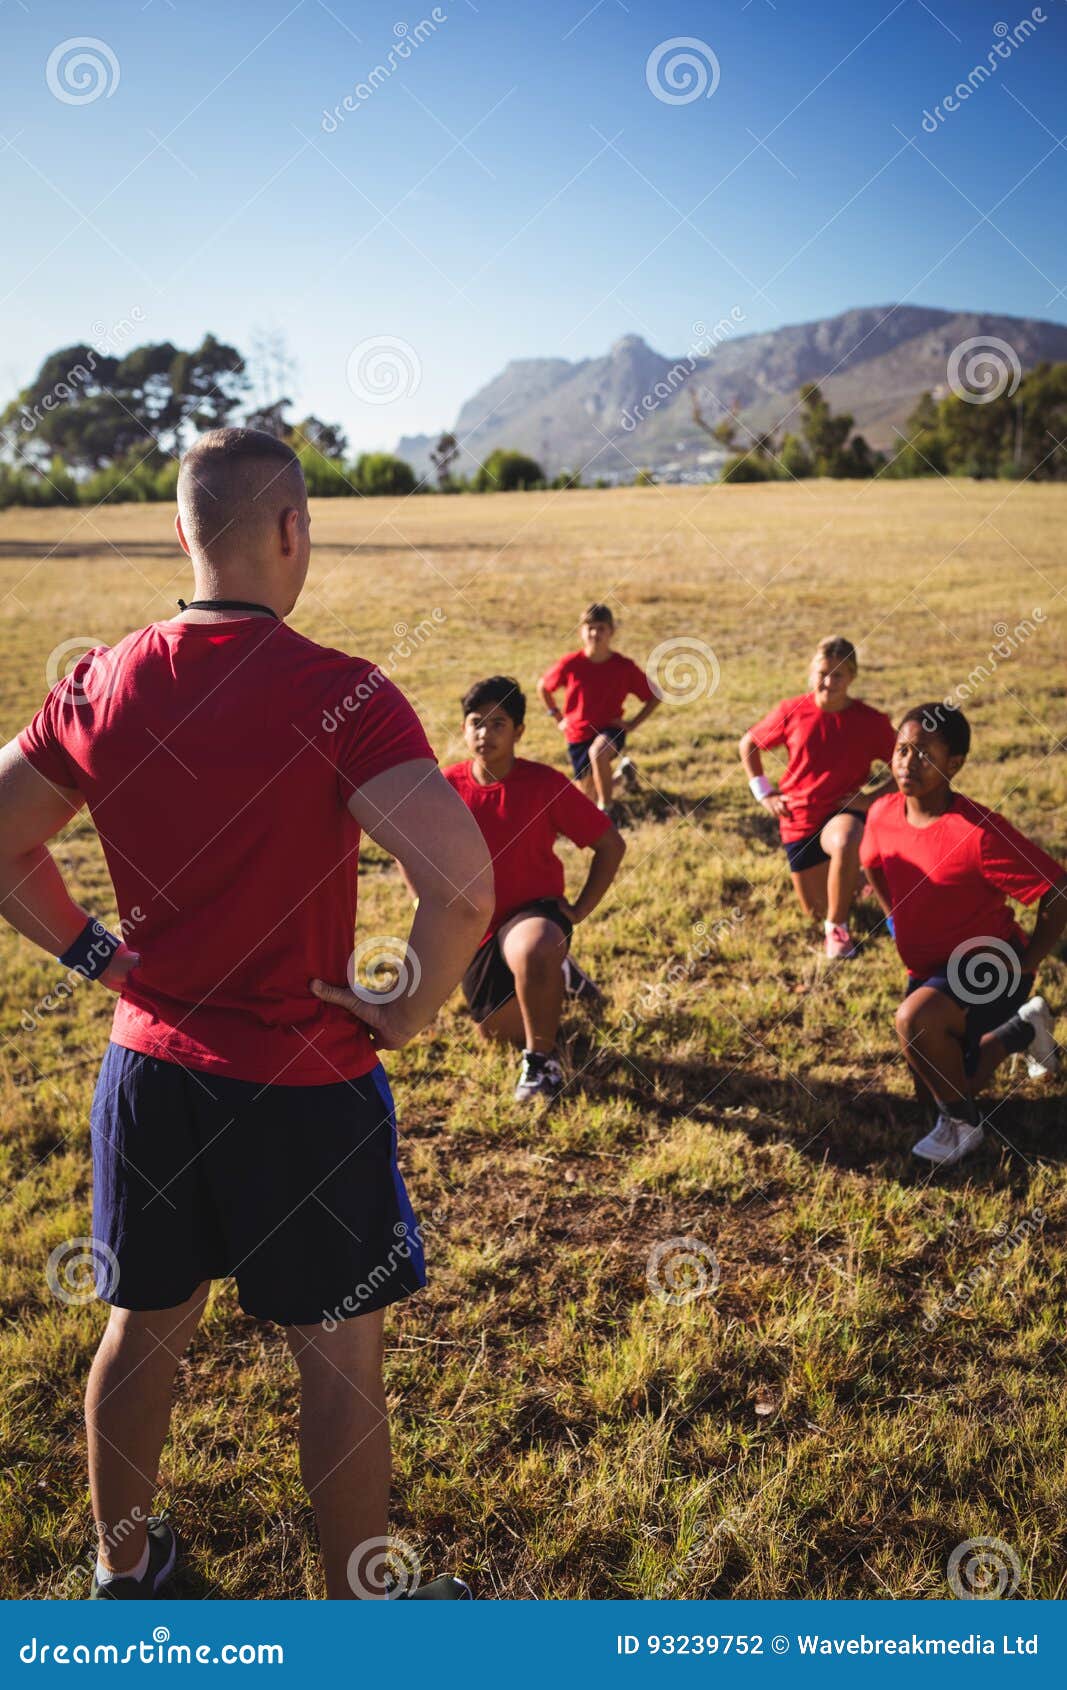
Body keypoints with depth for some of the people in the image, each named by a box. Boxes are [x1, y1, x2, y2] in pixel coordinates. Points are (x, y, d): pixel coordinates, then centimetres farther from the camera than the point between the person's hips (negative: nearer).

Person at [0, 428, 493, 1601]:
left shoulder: (99, 685, -2)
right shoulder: (338, 696, -20)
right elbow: (462, 885, -30)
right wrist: (414, 1010, -14)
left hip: (148, 1065, 6)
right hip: (304, 1085, -5)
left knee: (144, 1327, 24)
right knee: (337, 1353, 13)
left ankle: (123, 1570, 47)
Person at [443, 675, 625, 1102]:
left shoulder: (544, 783, -16)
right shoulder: (447, 786, -9)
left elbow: (611, 844, -8)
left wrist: (580, 909, -11)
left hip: (533, 912, -4)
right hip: (474, 927, 5)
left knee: (534, 953, -42)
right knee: (497, 1032, 15)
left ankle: (542, 1060, -17)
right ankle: (556, 979, 46)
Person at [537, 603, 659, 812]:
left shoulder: (625, 667, -13)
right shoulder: (570, 663, -12)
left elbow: (654, 696, -1)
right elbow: (543, 686, 6)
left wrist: (633, 724, -9)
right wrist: (558, 717, 2)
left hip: (611, 730, -3)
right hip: (578, 734, 3)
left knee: (598, 752, -40)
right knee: (589, 796, 11)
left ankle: (605, 810, -25)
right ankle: (624, 773, 44)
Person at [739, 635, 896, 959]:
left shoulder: (871, 721, -10)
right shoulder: (791, 712, -8)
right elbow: (747, 744, 7)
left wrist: (872, 797, -15)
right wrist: (764, 792, 0)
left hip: (843, 812, -2)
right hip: (800, 819, 2)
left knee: (845, 843, -41)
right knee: (816, 912, 7)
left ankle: (837, 927, -20)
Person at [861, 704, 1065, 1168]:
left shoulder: (979, 832, -30)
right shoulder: (883, 814, -9)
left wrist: (1024, 965, -17)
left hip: (987, 966, -7)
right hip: (926, 968, 7)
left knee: (914, 1020, -37)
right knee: (935, 1094, 17)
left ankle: (962, 1124, -7)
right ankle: (1024, 1028, 42)